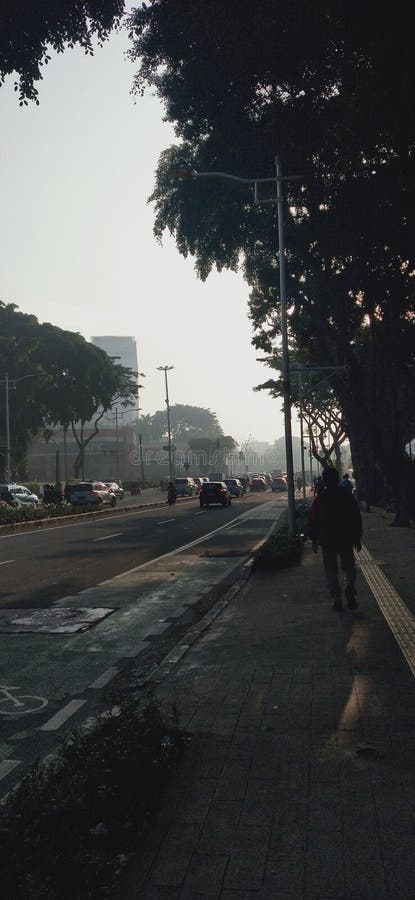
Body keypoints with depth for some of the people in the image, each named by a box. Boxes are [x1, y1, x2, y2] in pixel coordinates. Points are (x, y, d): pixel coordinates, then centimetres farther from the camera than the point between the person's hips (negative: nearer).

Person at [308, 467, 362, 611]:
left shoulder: (319, 499, -4)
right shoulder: (347, 495, -2)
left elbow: (313, 521, 0)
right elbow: (356, 518, 1)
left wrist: (314, 540, 10)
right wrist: (357, 538, 9)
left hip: (327, 541, 0)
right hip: (346, 539, 1)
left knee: (331, 571, 9)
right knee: (349, 567, 13)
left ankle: (337, 599, 5)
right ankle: (350, 589, -14)